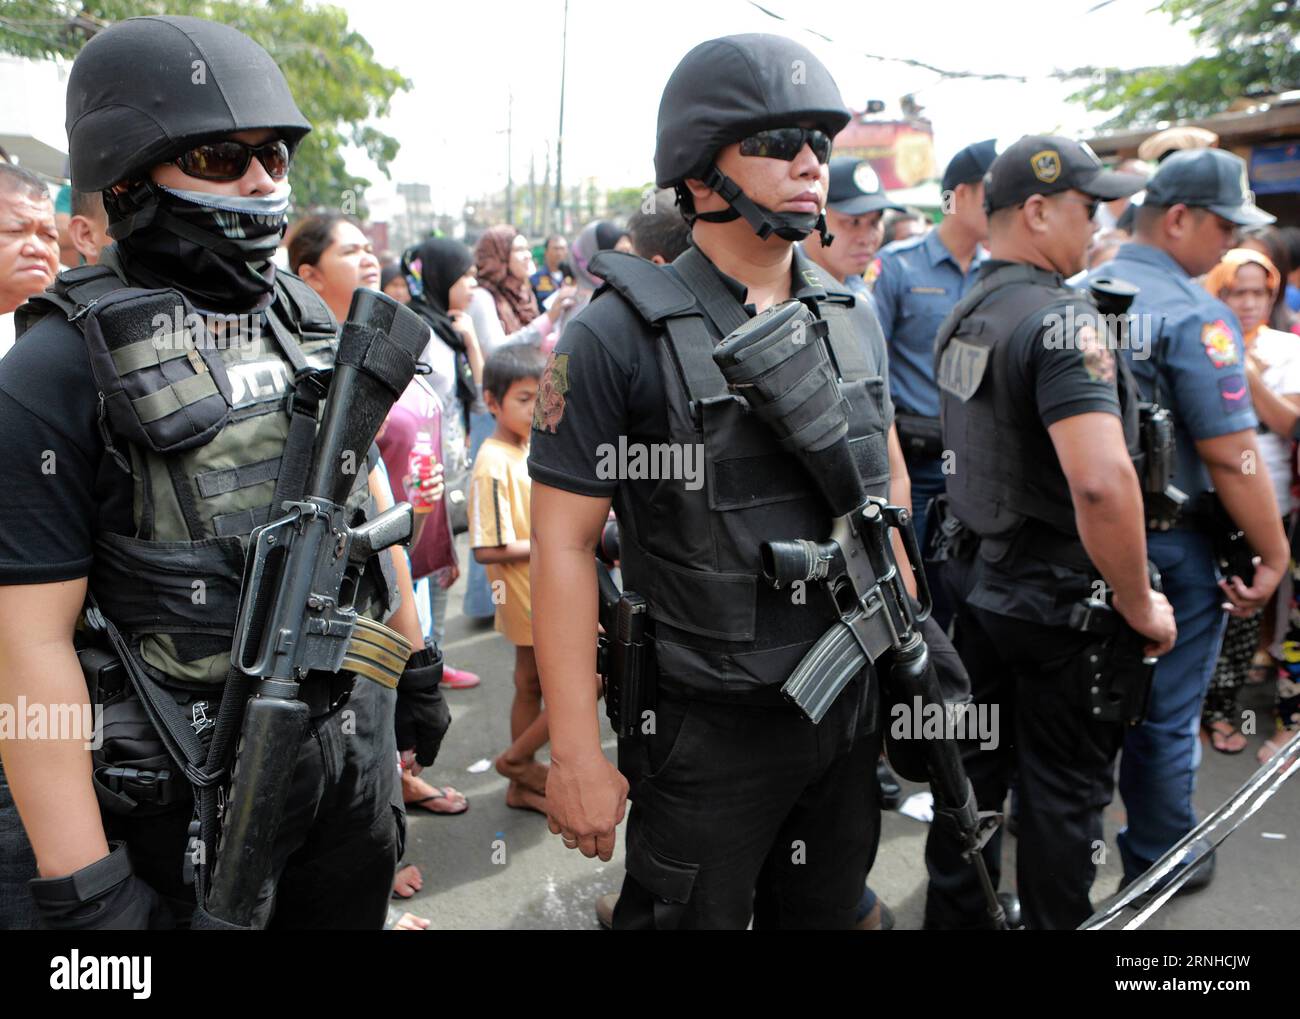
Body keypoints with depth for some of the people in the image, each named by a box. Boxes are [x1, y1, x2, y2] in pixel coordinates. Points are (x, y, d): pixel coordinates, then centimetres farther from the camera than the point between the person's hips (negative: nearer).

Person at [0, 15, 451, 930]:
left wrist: (416, 664, 14)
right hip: (195, 789, -5)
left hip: (356, 739, 6)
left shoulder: (312, 321, 3)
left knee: (356, 911, 21)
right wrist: (84, 884, -16)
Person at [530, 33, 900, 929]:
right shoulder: (623, 334, -14)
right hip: (709, 729, -5)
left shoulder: (848, 318, 5)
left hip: (850, 711, 6)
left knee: (829, 913, 23)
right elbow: (564, 542, -15)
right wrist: (577, 756, -16)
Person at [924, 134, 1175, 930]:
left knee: (976, 763, 20)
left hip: (978, 578, 8)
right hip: (1057, 597, -8)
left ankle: (954, 911, 35)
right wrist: (1139, 603, -20)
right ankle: (1056, 921, 26)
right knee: (1064, 791, 9)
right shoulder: (1061, 316, -21)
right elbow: (1101, 481, -32)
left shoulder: (964, 315, 8)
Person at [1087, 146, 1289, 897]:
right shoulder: (1194, 315, -17)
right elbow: (1231, 455, -20)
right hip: (1169, 546, -6)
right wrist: (1274, 555, -9)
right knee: (1165, 715, 10)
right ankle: (1159, 864, 27)